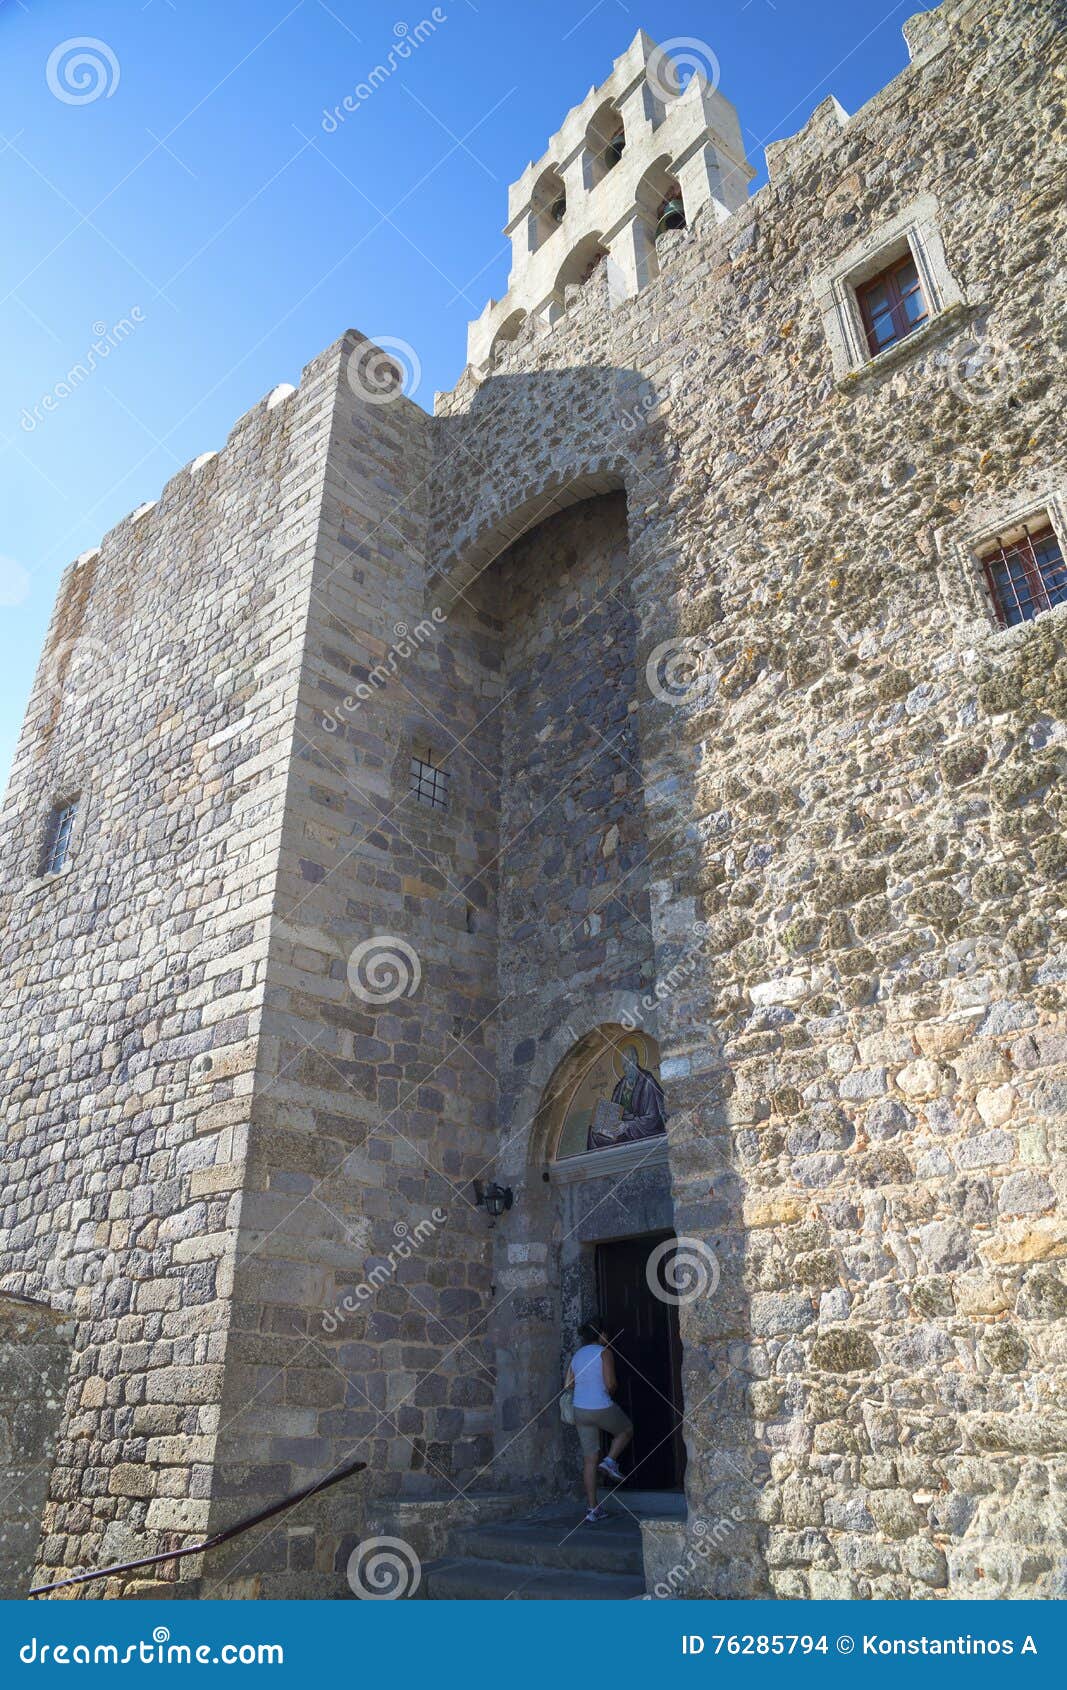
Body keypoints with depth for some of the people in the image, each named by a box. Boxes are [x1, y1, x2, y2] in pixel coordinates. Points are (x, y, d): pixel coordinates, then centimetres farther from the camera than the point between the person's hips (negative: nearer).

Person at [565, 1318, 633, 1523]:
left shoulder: (577, 1355, 12)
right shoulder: (604, 1352, -7)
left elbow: (568, 1384, 12)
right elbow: (610, 1384, -14)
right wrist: (614, 1385, 8)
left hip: (580, 1411, 6)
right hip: (602, 1408, -6)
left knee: (589, 1460, 10)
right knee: (626, 1429, 24)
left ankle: (592, 1509, 11)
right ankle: (610, 1461, 5)